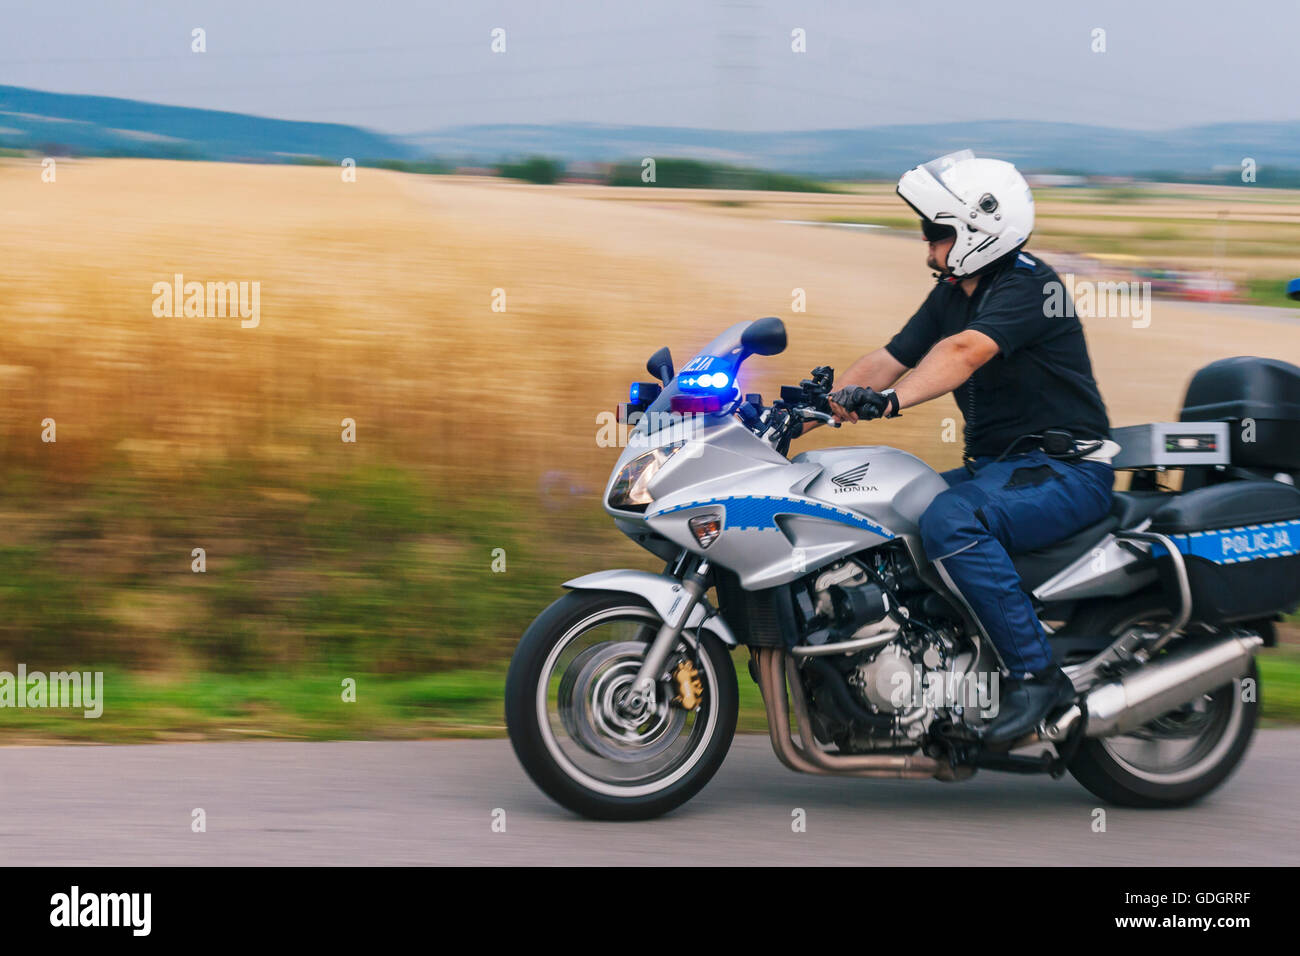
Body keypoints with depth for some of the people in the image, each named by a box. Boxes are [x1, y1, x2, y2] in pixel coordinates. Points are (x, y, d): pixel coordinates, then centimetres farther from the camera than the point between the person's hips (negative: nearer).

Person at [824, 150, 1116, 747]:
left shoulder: (1026, 285, -16)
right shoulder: (951, 293, 14)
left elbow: (964, 351, -33)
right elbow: (892, 357, 13)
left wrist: (892, 399, -46)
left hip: (1064, 471, -10)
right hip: (995, 467, 10)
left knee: (950, 522, -34)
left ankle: (1035, 673, -29)